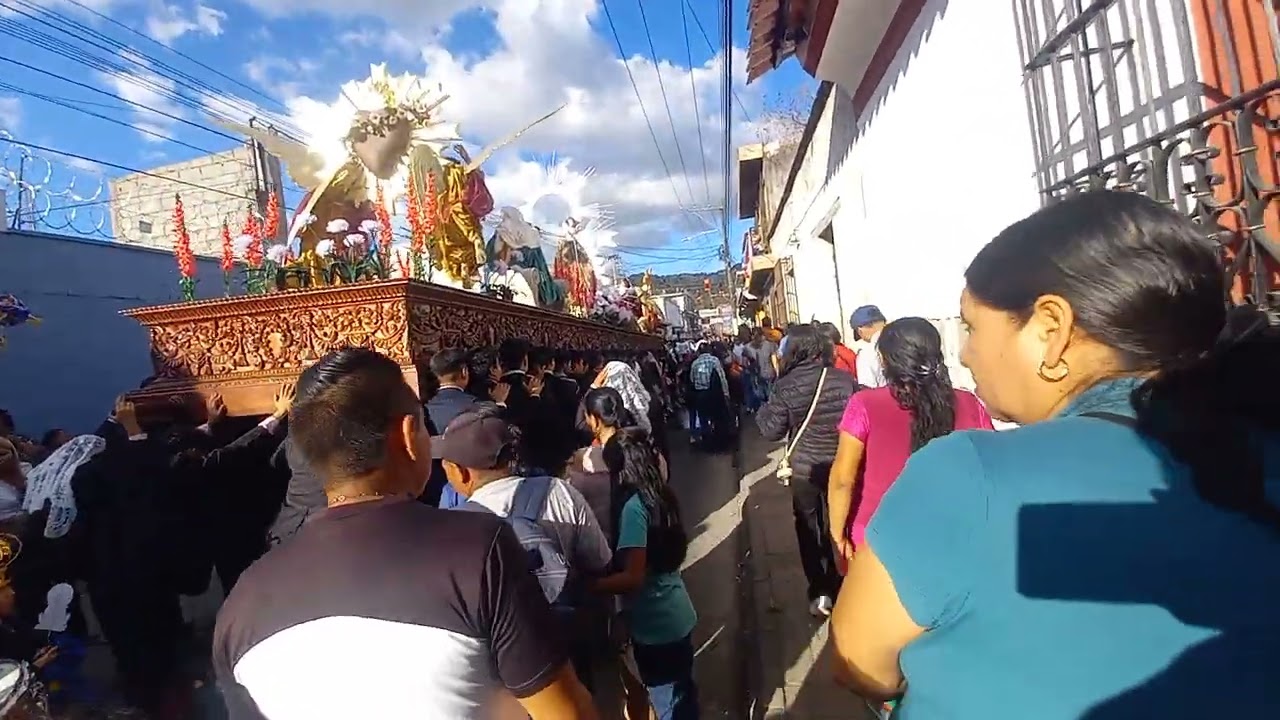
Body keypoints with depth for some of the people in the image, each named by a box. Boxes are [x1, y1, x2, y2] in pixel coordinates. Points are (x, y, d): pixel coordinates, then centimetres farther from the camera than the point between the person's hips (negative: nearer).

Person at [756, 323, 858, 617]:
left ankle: (820, 592, 21)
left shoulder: (786, 386, -17)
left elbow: (771, 430, -12)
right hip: (841, 465, 2)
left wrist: (763, 410, 4)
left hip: (804, 468, -2)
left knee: (809, 529, 17)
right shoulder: (845, 379, -11)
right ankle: (839, 587, 34)